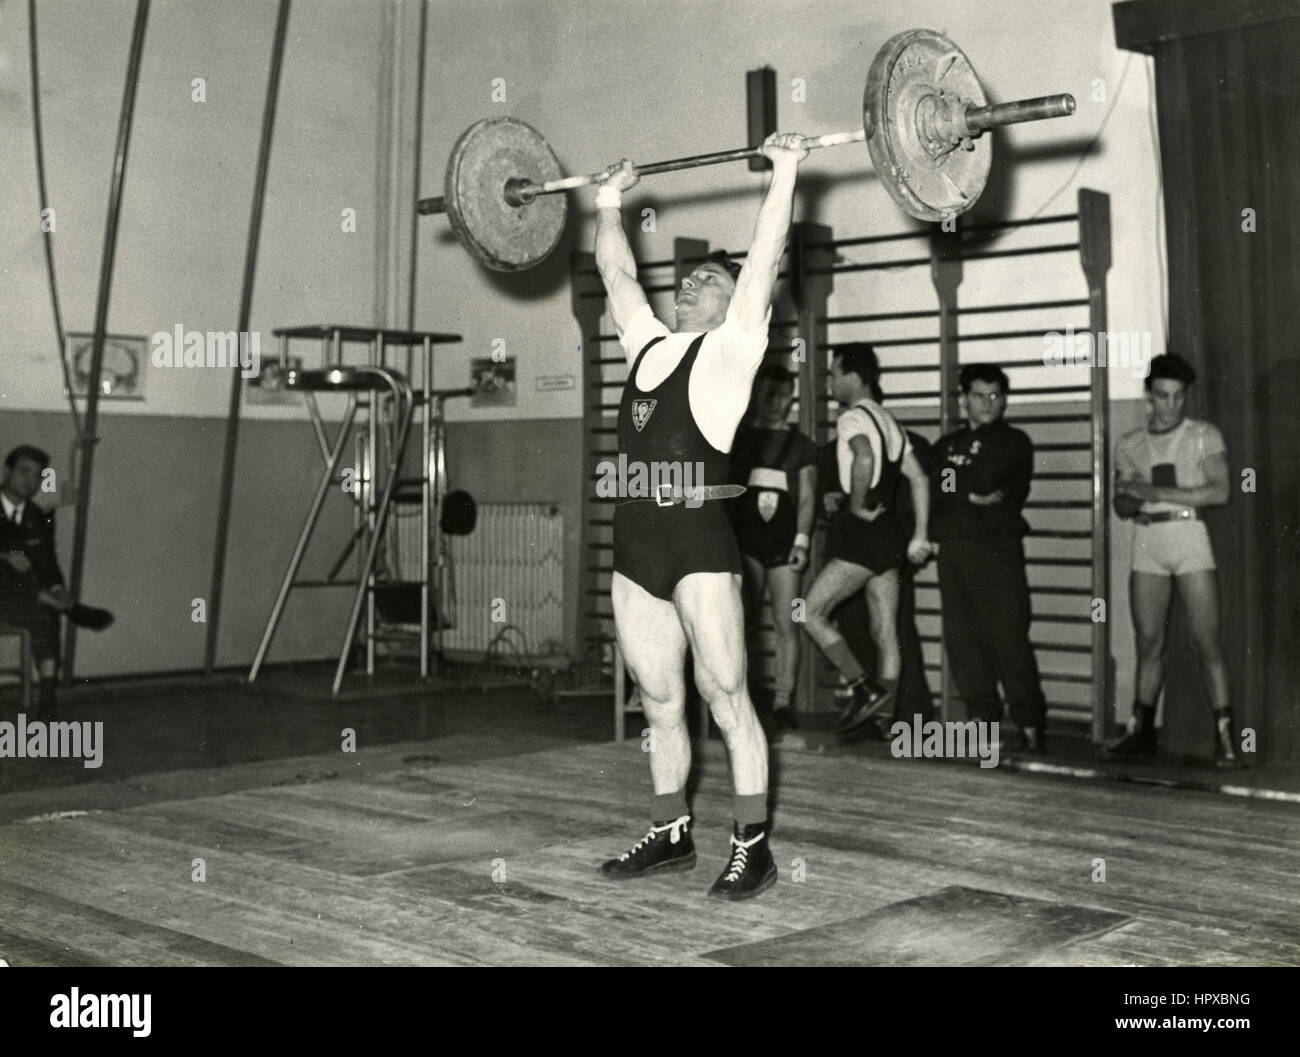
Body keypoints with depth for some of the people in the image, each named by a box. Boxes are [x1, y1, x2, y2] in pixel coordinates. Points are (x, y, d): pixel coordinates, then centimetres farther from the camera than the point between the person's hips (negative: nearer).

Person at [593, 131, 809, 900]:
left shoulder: (733, 344, 1)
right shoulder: (650, 344, 17)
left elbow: (764, 258, -7)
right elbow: (618, 273, 28)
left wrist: (785, 174, -7)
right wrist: (610, 204, 33)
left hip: (699, 540, -7)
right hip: (636, 546, 7)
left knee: (727, 700, -1)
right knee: (661, 705, 14)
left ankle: (754, 850, 7)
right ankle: (670, 836, 25)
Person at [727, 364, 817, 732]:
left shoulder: (801, 446, 13)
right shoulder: (736, 438, 12)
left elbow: (807, 497, 7)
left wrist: (801, 541, -5)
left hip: (784, 542, 1)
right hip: (745, 539, -1)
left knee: (786, 623, -3)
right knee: (743, 619, -12)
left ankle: (782, 702, 1)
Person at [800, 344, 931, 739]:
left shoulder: (853, 418, -9)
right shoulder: (888, 421, 19)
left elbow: (864, 457, -31)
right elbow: (919, 479, 18)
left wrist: (857, 506, -19)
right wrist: (920, 536, 16)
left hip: (861, 531, -9)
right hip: (888, 534, 9)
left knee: (811, 613, -4)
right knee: (884, 632, 7)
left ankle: (864, 689, -11)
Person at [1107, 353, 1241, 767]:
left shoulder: (1203, 435, 2)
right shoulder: (1129, 445, 12)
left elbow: (1219, 491, -9)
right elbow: (1120, 505, 13)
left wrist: (1157, 492, -14)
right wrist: (1133, 501, -11)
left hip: (1188, 536, -3)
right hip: (1146, 543, 3)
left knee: (1207, 641, -9)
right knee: (1149, 642, 4)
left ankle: (1224, 738, -7)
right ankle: (1142, 733, 12)